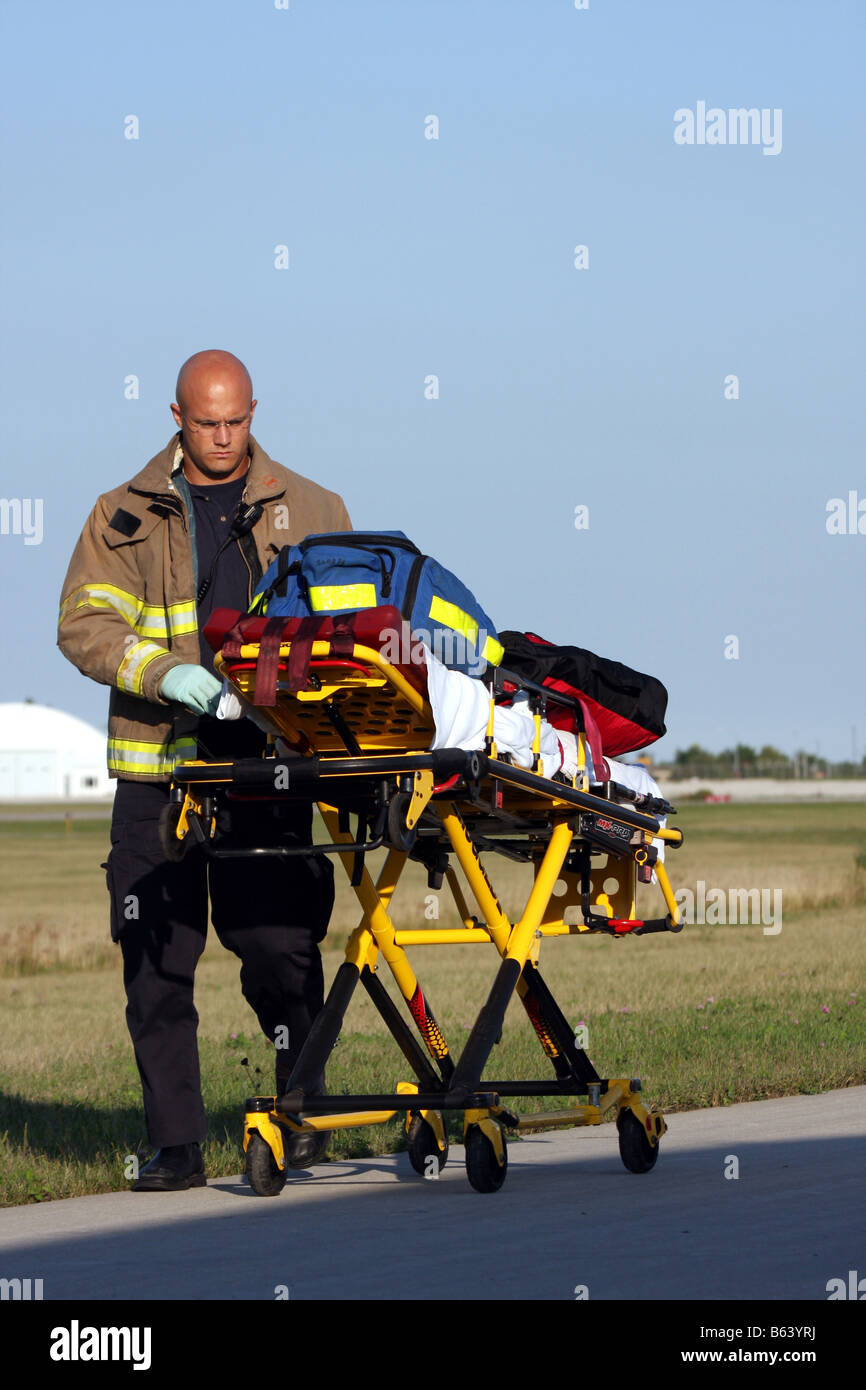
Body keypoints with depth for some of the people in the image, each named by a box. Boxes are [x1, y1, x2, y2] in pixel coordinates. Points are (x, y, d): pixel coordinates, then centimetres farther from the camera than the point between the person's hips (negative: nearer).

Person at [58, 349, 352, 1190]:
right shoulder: (124, 517, 9)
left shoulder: (309, 511, 12)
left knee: (278, 947, -5)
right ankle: (175, 1144, 5)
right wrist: (164, 674, -16)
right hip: (156, 767, 1)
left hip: (271, 766, 0)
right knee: (155, 961, -1)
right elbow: (83, 623, 0)